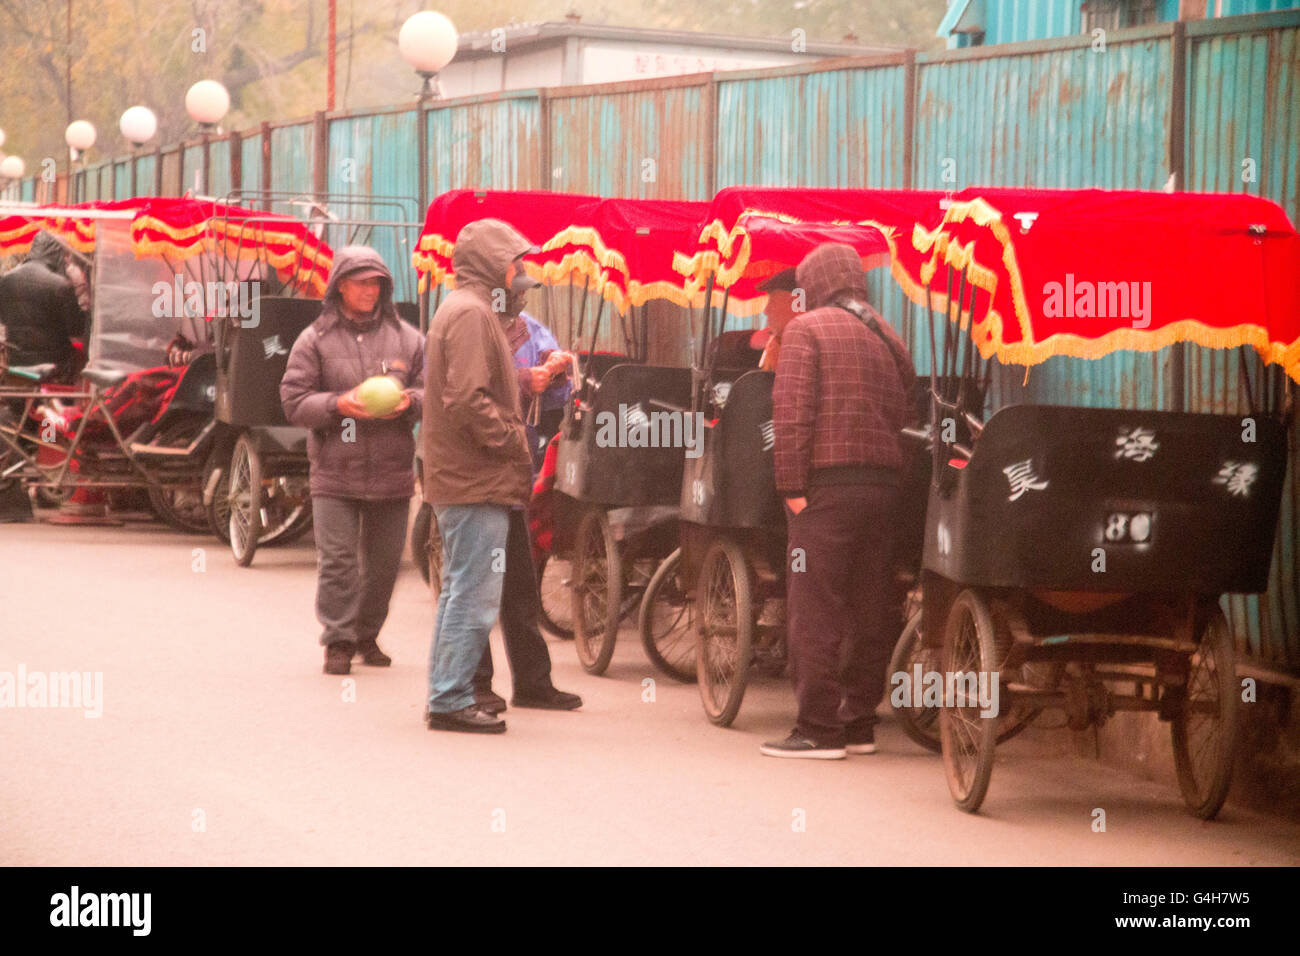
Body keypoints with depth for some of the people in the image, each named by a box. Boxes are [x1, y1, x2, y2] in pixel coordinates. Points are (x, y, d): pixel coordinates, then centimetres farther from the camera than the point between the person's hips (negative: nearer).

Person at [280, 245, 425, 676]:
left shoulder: (406, 338, 9)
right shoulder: (315, 340, 3)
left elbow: (433, 390, 11)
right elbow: (293, 401, -2)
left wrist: (409, 400, -11)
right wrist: (338, 404, -18)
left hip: (391, 471, 2)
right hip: (335, 471, -2)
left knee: (384, 560, 8)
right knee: (337, 560, -6)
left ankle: (367, 636, 24)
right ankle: (338, 641, 1)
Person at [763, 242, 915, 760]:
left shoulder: (806, 330, -2)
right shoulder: (888, 338, 16)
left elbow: (792, 411, -11)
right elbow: (902, 415, 11)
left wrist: (791, 484, -11)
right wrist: (889, 474, 12)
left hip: (828, 484, -6)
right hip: (883, 483, 6)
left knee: (814, 609, -3)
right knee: (870, 608, 11)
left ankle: (819, 730, -5)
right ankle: (858, 722, 18)